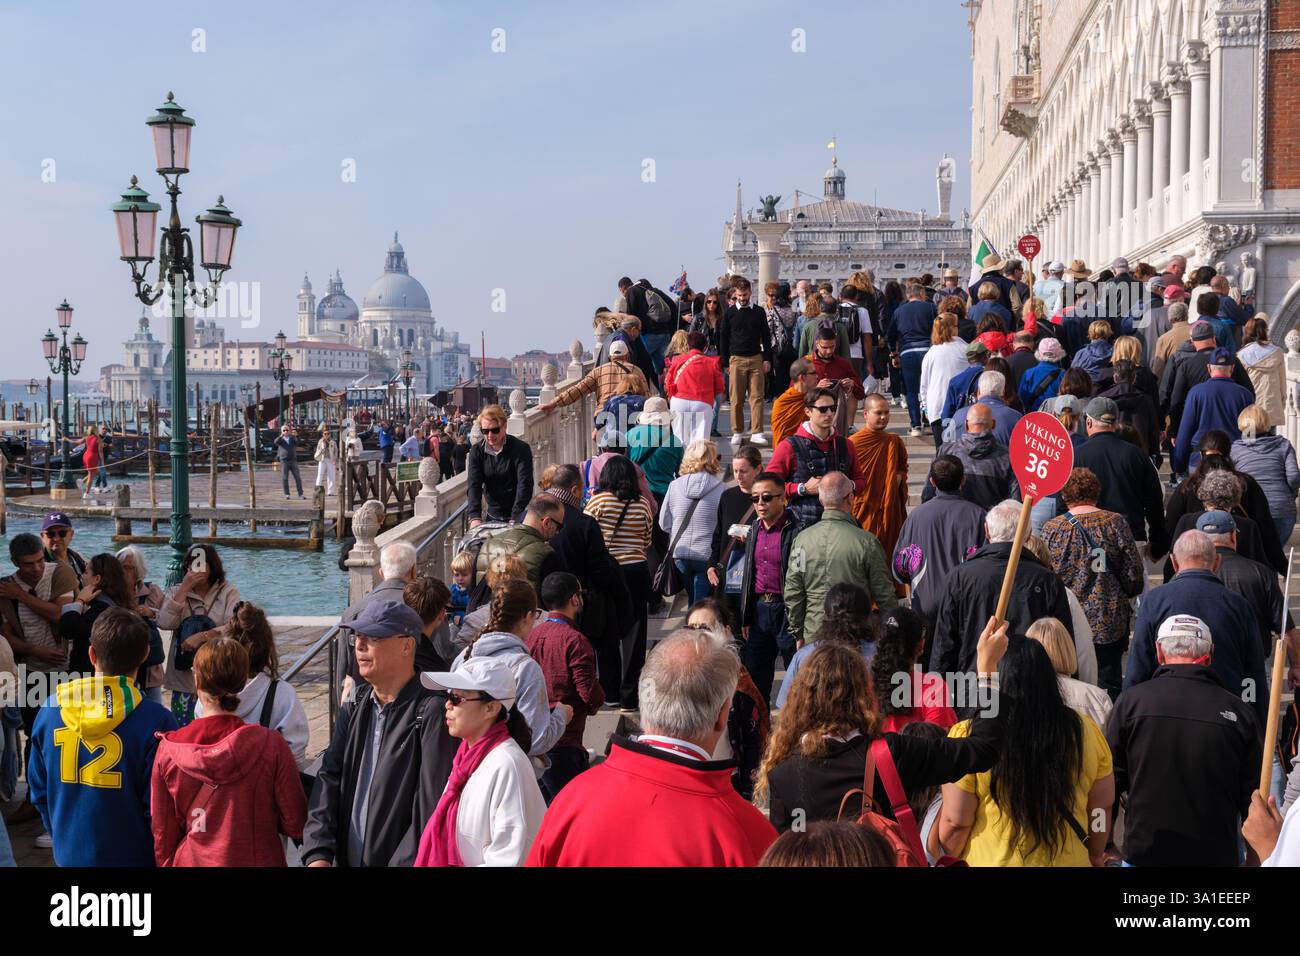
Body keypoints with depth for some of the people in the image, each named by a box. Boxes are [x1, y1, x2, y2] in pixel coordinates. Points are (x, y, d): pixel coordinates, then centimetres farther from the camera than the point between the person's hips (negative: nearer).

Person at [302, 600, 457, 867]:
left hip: (403, 861, -6)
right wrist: (317, 854, -11)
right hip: (345, 860, 6)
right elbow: (328, 781, 2)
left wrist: (404, 862, -20)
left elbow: (433, 805, -17)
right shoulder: (352, 710, 9)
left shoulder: (433, 713, -14)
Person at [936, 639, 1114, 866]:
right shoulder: (1085, 731, -9)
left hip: (990, 861, -2)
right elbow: (1102, 807, 2)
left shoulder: (969, 737, -18)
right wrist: (1095, 856, 19)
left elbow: (955, 822, -14)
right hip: (1070, 861, 3)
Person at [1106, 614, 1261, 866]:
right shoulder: (1239, 712, -6)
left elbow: (1110, 780, -1)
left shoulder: (1131, 701, -8)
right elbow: (1254, 797, 0)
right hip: (1216, 855, 1)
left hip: (1143, 852, 0)